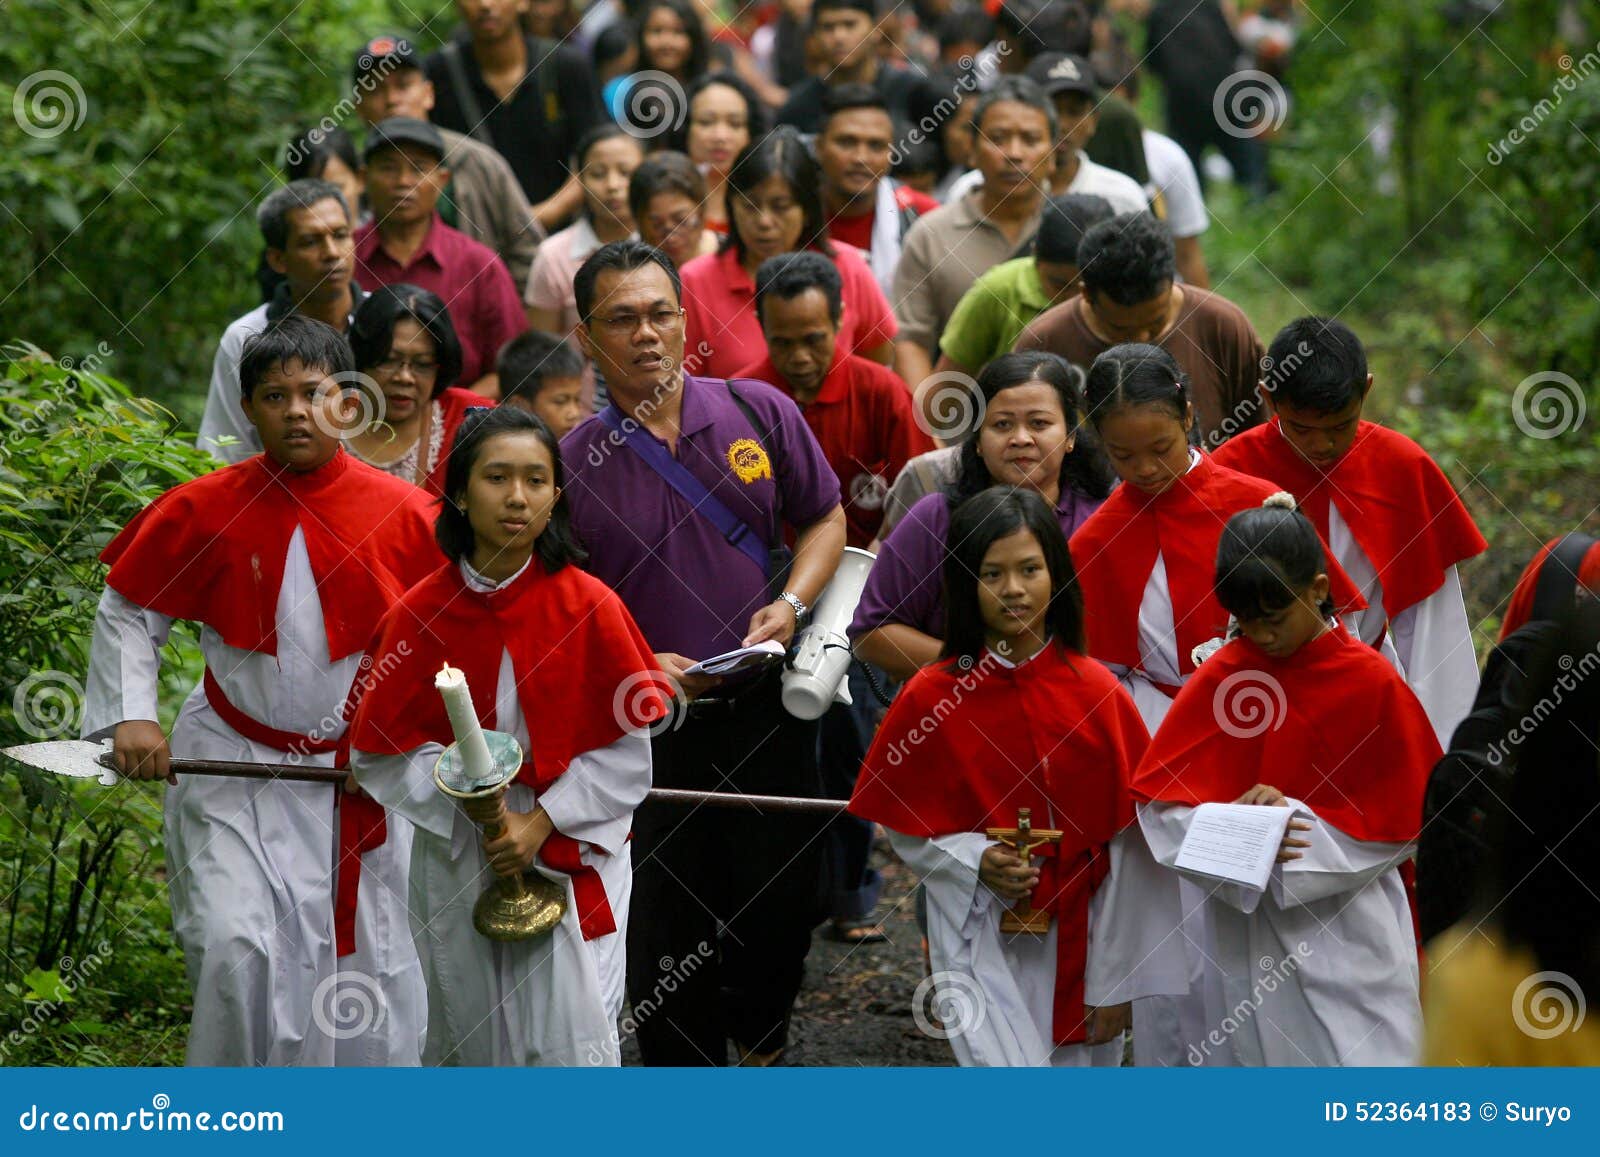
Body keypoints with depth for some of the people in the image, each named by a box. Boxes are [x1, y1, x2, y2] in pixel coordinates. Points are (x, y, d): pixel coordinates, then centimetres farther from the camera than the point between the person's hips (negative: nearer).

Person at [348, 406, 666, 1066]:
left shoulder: (589, 607, -10)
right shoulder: (419, 613, -6)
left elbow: (625, 748, -5)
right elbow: (382, 749, 0)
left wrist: (541, 825, -13)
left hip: (570, 848, -2)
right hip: (455, 855, 2)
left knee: (569, 1036, -8)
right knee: (467, 1033, 11)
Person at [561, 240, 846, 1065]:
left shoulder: (760, 413, 0)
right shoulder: (573, 463, -4)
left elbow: (824, 518, 11)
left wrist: (792, 603, -6)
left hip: (767, 709, 1)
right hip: (652, 726, -1)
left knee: (780, 901, 9)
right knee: (668, 920, 5)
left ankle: (761, 1042, 37)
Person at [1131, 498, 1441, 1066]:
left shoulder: (1373, 683, -7)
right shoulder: (1219, 678, 0)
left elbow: (1399, 822, -4)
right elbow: (1160, 805, -2)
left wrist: (1292, 819, -17)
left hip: (1348, 943, -2)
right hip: (1244, 940, 3)